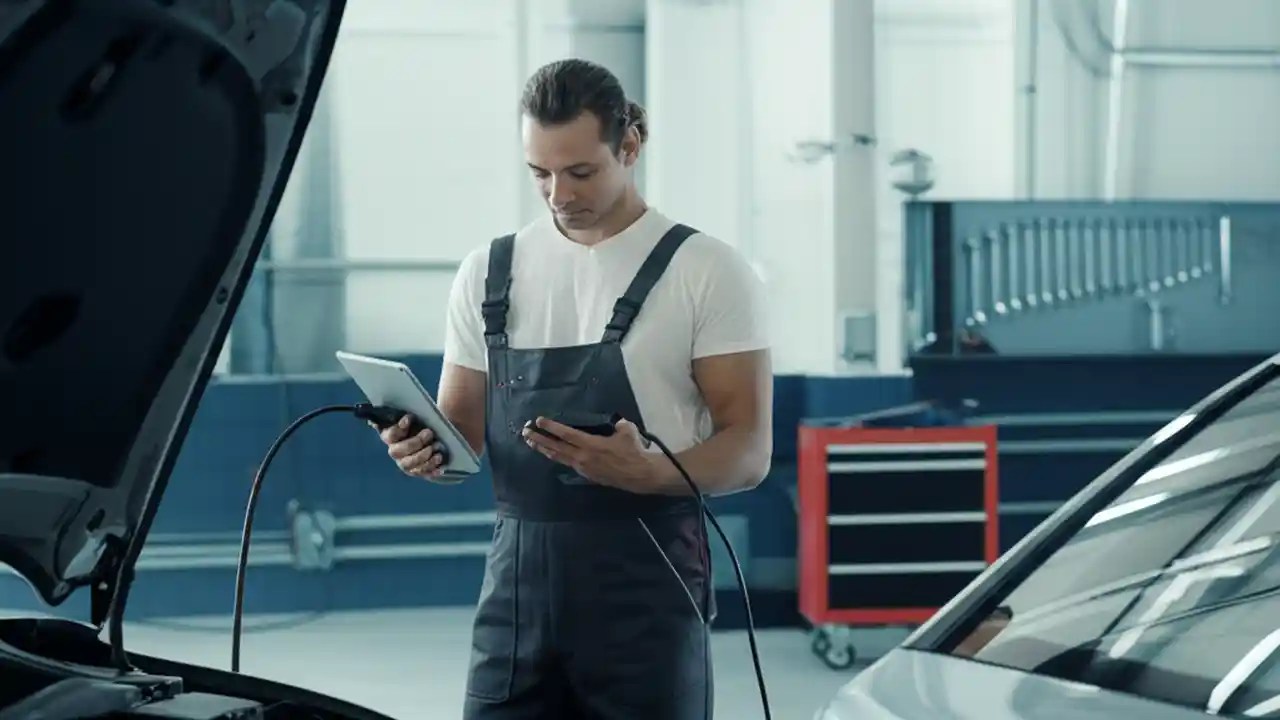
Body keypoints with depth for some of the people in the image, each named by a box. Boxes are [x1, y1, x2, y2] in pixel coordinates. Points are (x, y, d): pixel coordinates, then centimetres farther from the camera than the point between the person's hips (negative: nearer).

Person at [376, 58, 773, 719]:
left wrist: (647, 472, -26)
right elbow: (463, 427, 16)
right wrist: (426, 449, -8)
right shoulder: (488, 272, 11)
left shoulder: (706, 272, -3)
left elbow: (748, 453, -6)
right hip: (517, 574, 4)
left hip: (646, 579, -4)